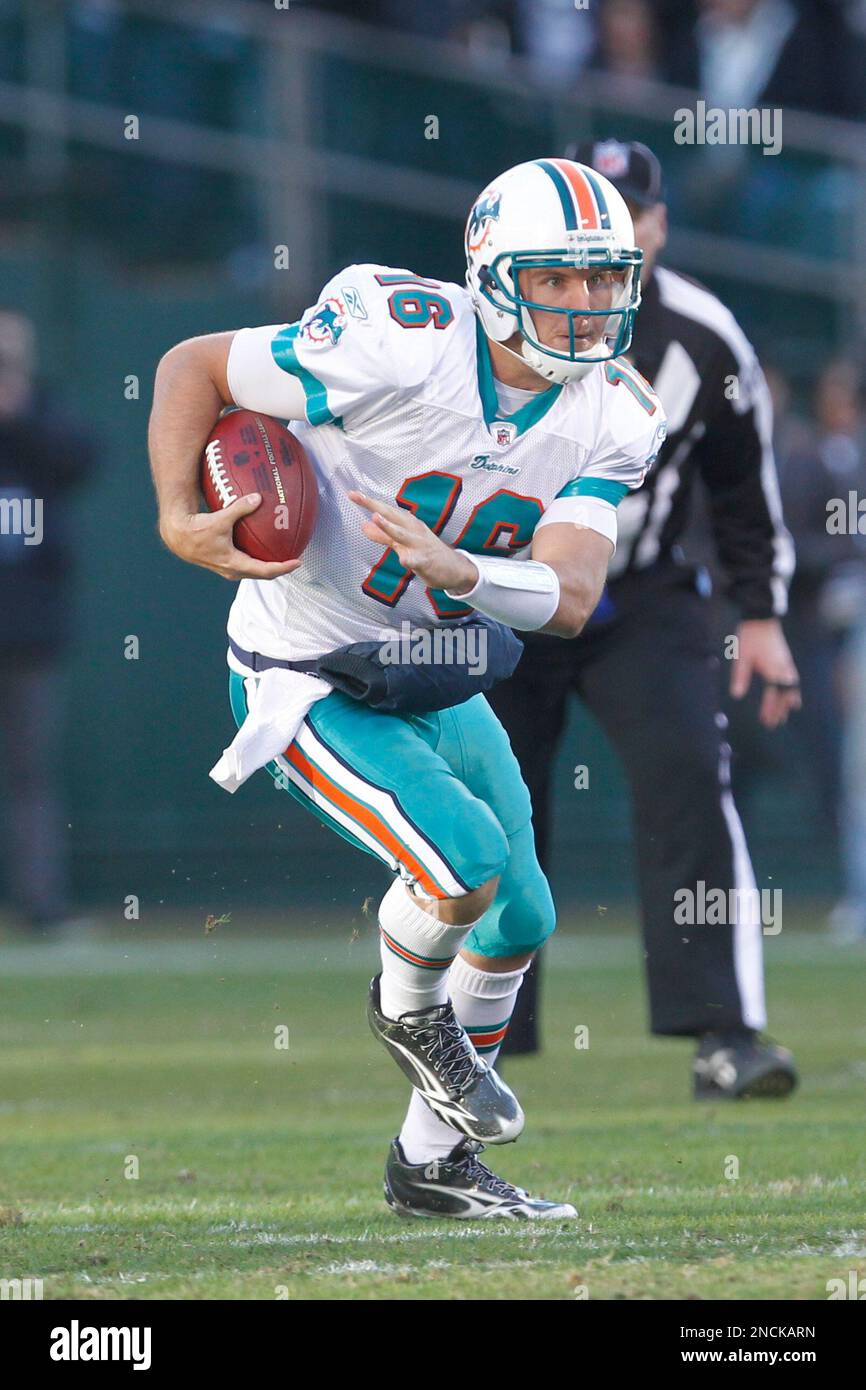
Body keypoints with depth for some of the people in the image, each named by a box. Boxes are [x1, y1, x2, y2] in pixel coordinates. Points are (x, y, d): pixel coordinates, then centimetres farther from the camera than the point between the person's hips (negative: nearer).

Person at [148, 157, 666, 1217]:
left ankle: (433, 1162, 31)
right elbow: (192, 367, -16)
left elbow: (567, 600, -18)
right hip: (307, 681, -7)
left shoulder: (611, 417, -9)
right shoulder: (399, 348, -27)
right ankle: (409, 1009, 10)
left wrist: (454, 571, -37)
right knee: (465, 857, -25)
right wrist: (178, 521, -29)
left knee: (519, 921, 12)